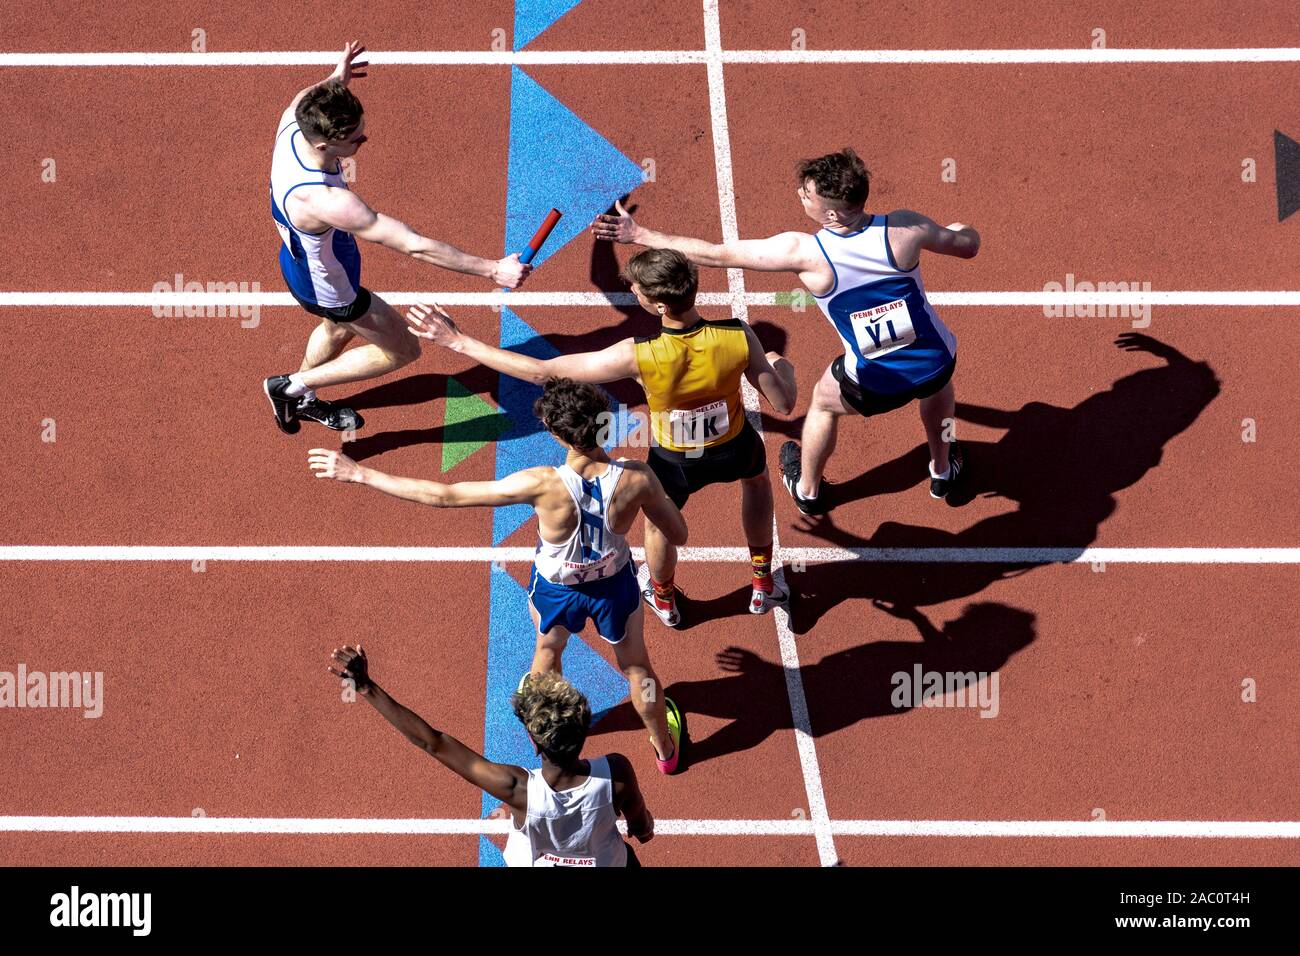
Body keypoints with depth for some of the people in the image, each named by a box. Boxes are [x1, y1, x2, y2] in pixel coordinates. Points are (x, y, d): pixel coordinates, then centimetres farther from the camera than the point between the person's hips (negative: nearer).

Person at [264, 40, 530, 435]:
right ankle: (293, 385, 27)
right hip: (329, 288, -7)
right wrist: (493, 270, -41)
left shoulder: (293, 123, -26)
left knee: (340, 327, 36)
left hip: (298, 259, 7)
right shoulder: (327, 201, -48)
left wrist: (335, 80, 20)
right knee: (402, 350, 16)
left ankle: (302, 401, 62)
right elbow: (415, 246, -45)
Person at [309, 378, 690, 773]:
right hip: (616, 583, 1)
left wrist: (359, 473, -28)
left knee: (548, 650, 34)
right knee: (636, 666, 29)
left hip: (556, 588, -1)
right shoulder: (636, 478, -35)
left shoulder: (543, 486, -40)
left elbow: (444, 496, -35)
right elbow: (678, 535, -16)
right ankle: (666, 750, 52)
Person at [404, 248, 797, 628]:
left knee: (658, 523, 34)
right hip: (734, 450, 2)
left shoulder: (639, 356, -38)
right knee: (756, 476, 39)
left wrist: (459, 341, -25)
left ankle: (663, 599, 62)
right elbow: (783, 404, -19)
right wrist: (782, 367, 6)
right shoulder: (738, 337, -34)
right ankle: (762, 586, 51)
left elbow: (541, 371, -31)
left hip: (675, 464, -1)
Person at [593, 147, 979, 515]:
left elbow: (715, 254, -19)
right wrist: (957, 229, 22)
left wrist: (639, 234, -10)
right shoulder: (903, 228, -22)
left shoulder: (803, 253, -26)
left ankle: (806, 489, 55)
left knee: (823, 402, 32)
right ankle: (943, 471, 60)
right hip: (938, 362, 2)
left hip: (876, 383, -2)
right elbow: (968, 245, -4)